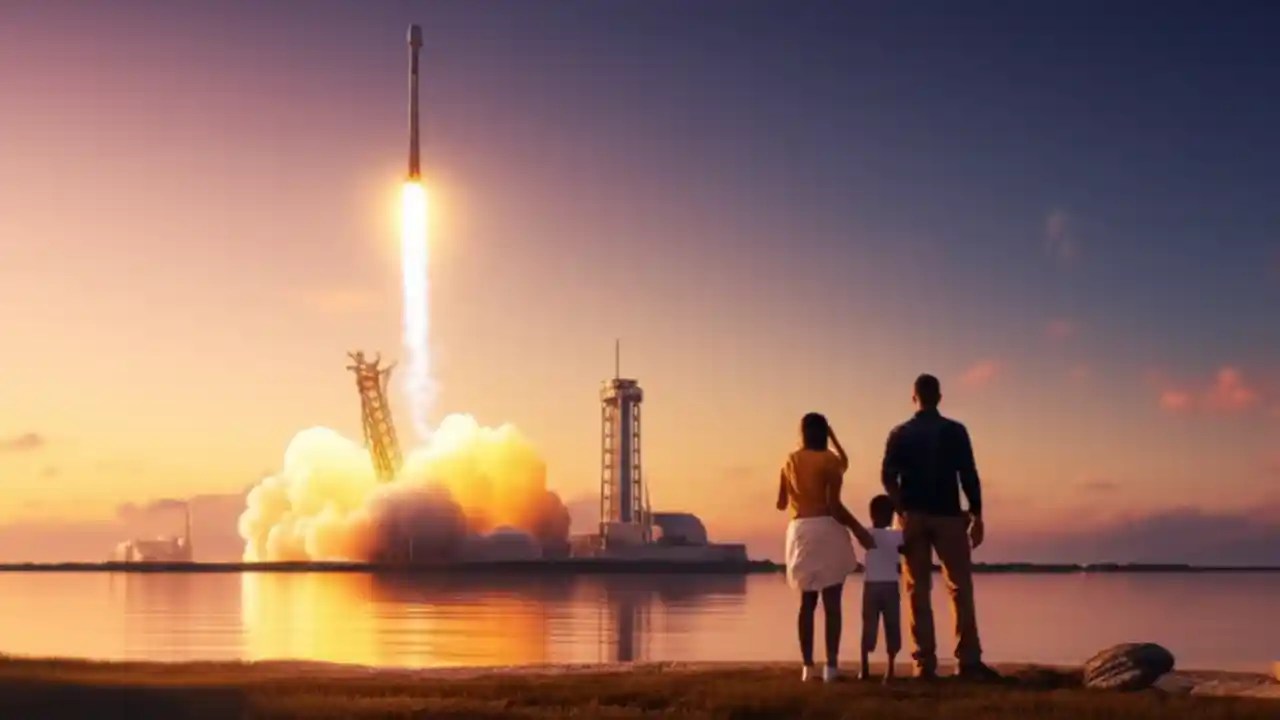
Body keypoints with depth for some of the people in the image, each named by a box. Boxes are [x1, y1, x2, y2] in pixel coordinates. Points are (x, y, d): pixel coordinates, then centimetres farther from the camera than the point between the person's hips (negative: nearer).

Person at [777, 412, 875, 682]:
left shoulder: (791, 462, 8)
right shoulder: (829, 460, -7)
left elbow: (781, 503, 16)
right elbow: (834, 505, -15)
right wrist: (858, 530, -7)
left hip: (799, 531, 5)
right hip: (826, 530, -5)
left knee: (807, 602, 10)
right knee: (831, 603, -2)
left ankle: (808, 666, 5)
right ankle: (831, 665, -7)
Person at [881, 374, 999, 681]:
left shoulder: (900, 434, 4)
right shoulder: (955, 431, -1)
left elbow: (888, 477, -3)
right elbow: (968, 475, -5)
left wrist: (902, 507, 8)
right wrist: (976, 515, 0)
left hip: (914, 518, 2)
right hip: (948, 516, -2)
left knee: (917, 590, 4)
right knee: (961, 588, 1)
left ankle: (925, 662, -1)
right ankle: (968, 661, -6)